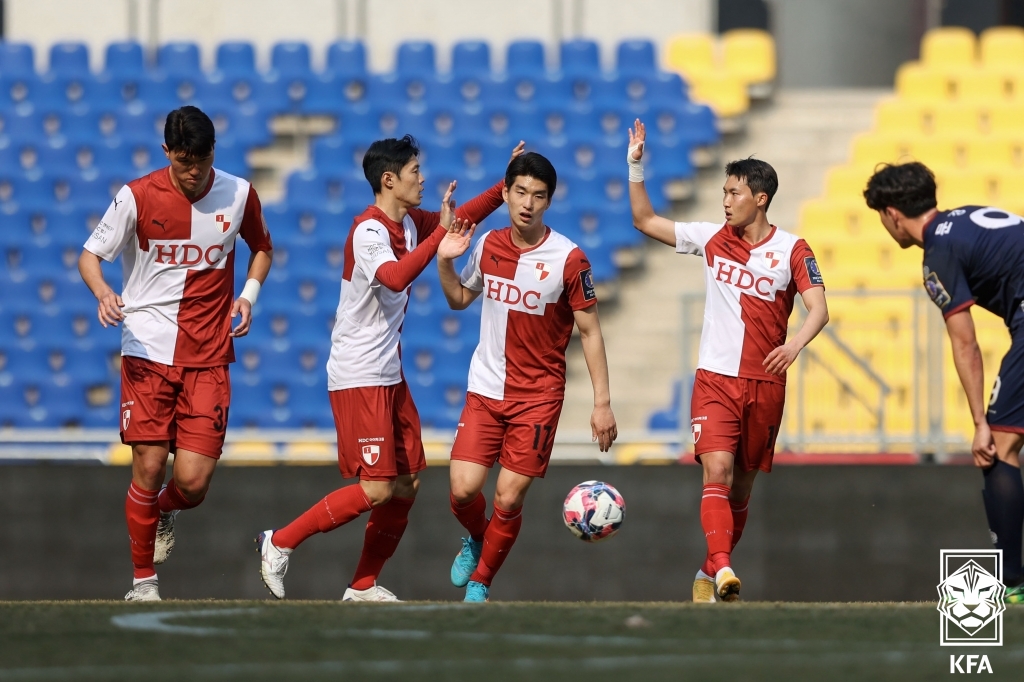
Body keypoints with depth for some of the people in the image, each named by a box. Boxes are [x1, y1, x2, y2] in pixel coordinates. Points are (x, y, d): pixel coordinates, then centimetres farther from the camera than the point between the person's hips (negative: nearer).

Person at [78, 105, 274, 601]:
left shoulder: (238, 195, 1)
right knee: (148, 469, -5)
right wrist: (102, 292, -21)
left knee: (193, 481, -8)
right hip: (148, 352, -1)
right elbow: (90, 254, 0)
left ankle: (167, 513, 30)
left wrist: (248, 295, 2)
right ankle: (143, 579, 14)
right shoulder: (137, 197, -6)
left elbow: (262, 247, 21)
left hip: (208, 359, 1)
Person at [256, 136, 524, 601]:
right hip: (357, 378, -9)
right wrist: (440, 234, -37)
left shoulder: (409, 223, 8)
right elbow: (394, 278, -37)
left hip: (389, 375, 9)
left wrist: (506, 187, 15)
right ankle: (280, 543, 0)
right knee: (376, 489, -12)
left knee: (407, 484, 7)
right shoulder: (368, 231, -18)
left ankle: (363, 586, 14)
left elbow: (462, 218, 26)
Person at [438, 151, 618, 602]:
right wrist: (445, 262, 0)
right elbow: (459, 299, 20)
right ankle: (476, 540, 27)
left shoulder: (568, 259, -11)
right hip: (485, 390, 3)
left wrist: (602, 403, -10)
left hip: (539, 395, -3)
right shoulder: (488, 245, 2)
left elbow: (590, 332, -6)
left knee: (508, 498, -6)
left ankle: (480, 582, 16)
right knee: (463, 490, -7)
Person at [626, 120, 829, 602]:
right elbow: (645, 221, 10)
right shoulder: (711, 239, 5)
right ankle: (722, 568, -30)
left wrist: (797, 343, -32)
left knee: (741, 485, 8)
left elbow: (818, 309, -12)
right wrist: (635, 167, -1)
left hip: (765, 385, 0)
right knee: (717, 470, -19)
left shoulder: (791, 251, -3)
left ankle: (710, 573, 22)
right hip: (715, 379, 0)